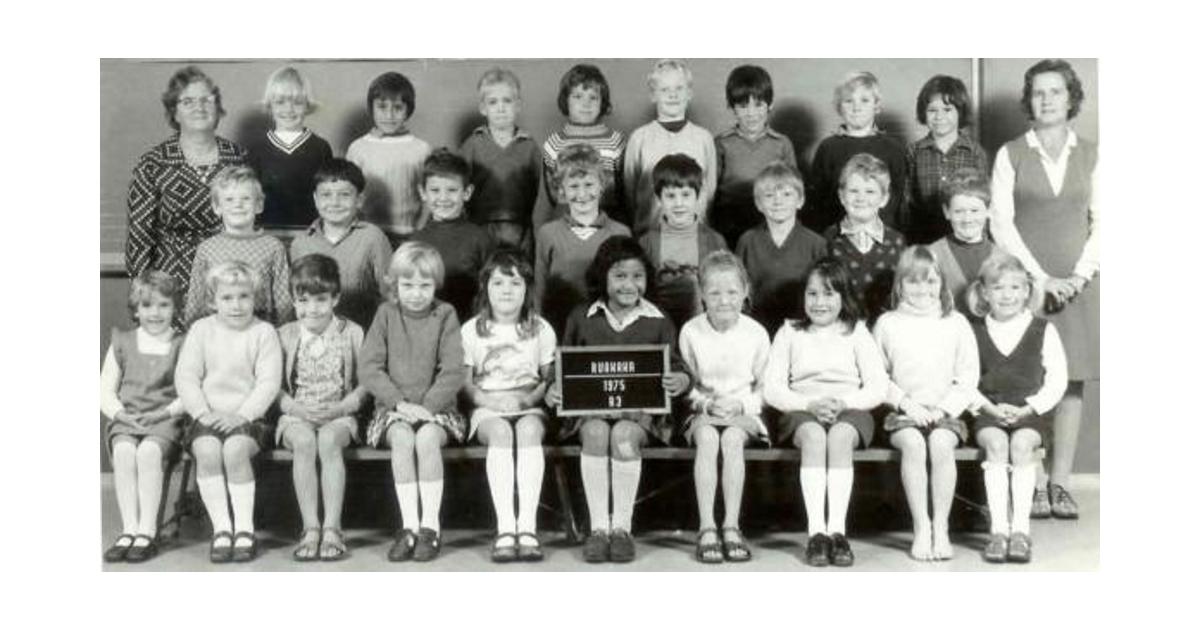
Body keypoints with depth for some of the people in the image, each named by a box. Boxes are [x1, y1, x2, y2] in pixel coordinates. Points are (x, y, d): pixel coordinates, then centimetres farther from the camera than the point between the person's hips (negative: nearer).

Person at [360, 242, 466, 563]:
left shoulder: (445, 314, 2)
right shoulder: (386, 313, 5)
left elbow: (454, 371, -7)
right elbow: (368, 368, -3)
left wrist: (426, 405, -17)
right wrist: (400, 402, -15)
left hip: (436, 406, -1)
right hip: (393, 407, 1)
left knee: (427, 437, -31)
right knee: (402, 438, -30)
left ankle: (430, 525, -24)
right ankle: (409, 525, -28)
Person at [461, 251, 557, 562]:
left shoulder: (541, 329, 9)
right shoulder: (472, 330, 7)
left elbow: (550, 378, 8)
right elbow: (465, 382, 5)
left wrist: (529, 398, -12)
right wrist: (488, 400, -13)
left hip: (528, 406, 1)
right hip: (488, 409, 0)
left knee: (529, 429, -34)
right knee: (500, 432, -35)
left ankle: (527, 525, -38)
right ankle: (504, 527, -39)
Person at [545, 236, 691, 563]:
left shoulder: (658, 323, 11)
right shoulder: (581, 318, 13)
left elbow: (676, 369, 10)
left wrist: (681, 381, -14)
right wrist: (554, 389, -6)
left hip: (641, 407, -1)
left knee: (624, 435, -33)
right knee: (596, 432, -32)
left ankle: (622, 526, -22)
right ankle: (599, 527, -25)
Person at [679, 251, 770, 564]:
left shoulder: (756, 333, -1)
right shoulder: (690, 332, -2)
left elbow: (764, 387, 5)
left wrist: (740, 404, -13)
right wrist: (706, 403, -14)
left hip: (744, 412, 0)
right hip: (703, 412, 0)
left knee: (732, 437, -33)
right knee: (707, 437, -33)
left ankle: (732, 526, -28)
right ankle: (707, 527, -33)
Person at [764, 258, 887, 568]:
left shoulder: (857, 333, 13)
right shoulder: (789, 333, 13)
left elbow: (878, 388, 4)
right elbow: (772, 389, 4)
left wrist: (842, 402, -15)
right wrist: (810, 403, -14)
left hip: (850, 410, 0)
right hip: (802, 410, 0)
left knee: (840, 436, -35)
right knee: (813, 435, -34)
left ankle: (837, 530, -37)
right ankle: (816, 531, -39)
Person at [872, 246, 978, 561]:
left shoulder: (956, 323, 8)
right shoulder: (887, 323, 7)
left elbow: (969, 376, 6)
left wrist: (945, 408, -7)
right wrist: (905, 402, -7)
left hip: (945, 413, 0)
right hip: (903, 413, 0)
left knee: (941, 443, -31)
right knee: (912, 443, -31)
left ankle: (941, 527, -22)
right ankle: (921, 527, -25)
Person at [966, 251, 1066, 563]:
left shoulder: (1043, 331, 7)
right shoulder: (974, 333, 9)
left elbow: (1057, 380, 3)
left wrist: (1028, 409, -9)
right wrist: (990, 408, -10)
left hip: (1031, 414, -1)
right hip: (989, 414, 1)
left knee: (1021, 443, -30)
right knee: (995, 442, -29)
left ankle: (1021, 528, -28)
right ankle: (999, 529, -31)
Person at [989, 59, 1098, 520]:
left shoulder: (1090, 155, 10)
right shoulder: (1011, 154, 4)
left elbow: (1101, 222, 7)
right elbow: (1001, 223, -2)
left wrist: (1079, 275, -6)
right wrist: (1041, 277, -10)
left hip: (1078, 283, 2)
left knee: (1072, 381, 1)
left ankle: (1060, 483, 8)